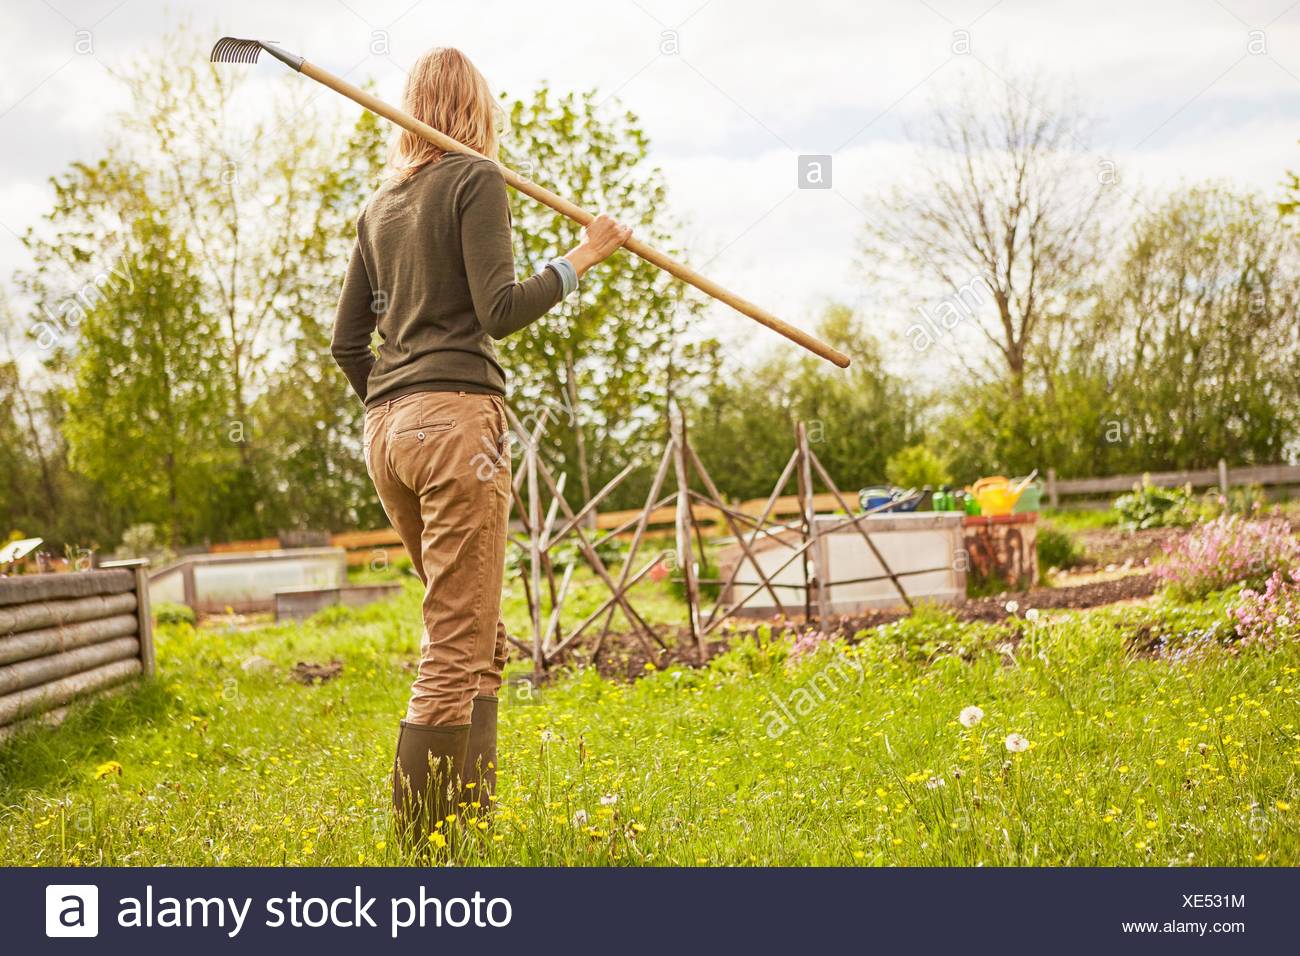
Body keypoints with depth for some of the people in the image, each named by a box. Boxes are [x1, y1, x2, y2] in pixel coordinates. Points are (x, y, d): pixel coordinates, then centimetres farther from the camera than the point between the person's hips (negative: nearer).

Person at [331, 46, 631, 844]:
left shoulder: (381, 205, 19)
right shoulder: (477, 180, -2)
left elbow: (347, 342, 18)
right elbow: (500, 311, -11)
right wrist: (581, 258, -3)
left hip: (388, 429, 8)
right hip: (458, 419, -8)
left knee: (480, 639, 15)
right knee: (456, 651, -7)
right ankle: (419, 850, -8)